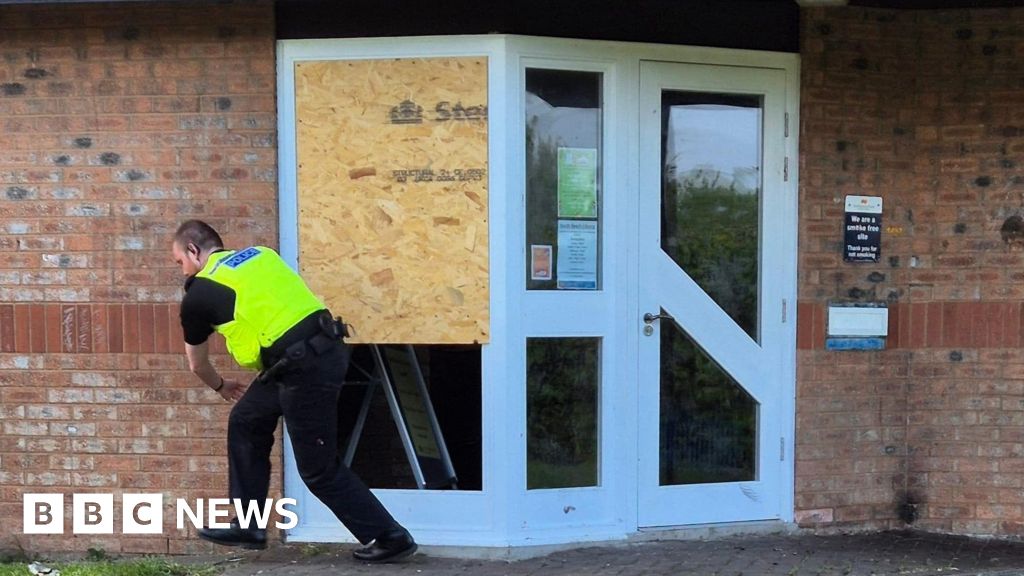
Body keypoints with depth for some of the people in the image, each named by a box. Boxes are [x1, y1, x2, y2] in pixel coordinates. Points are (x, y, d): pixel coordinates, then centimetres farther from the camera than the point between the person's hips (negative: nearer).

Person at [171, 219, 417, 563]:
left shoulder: (200, 292, 4)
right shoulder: (259, 254, 20)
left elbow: (197, 365, 21)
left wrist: (221, 387, 43)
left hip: (305, 366, -8)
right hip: (324, 348, 8)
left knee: (319, 469, 5)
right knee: (245, 423, 20)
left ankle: (391, 538, 12)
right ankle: (248, 527, 28)